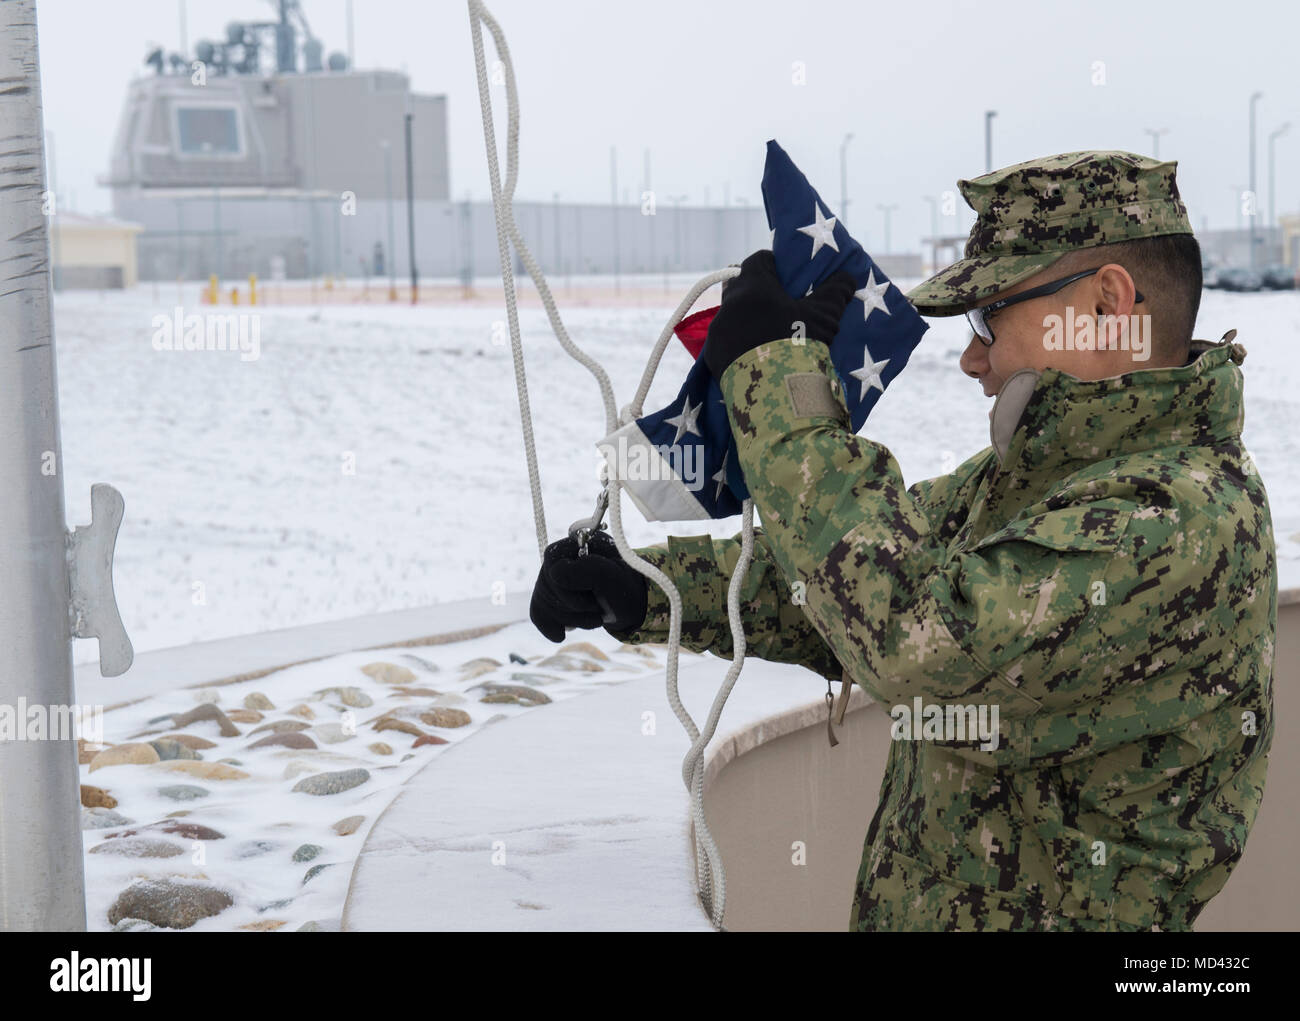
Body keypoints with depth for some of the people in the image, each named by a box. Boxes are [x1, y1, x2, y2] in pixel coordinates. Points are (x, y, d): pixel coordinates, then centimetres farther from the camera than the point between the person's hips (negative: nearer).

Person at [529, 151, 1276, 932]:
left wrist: (778, 376, -25)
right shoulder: (1037, 469, 8)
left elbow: (922, 637, -32)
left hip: (1053, 912, -8)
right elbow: (876, 567, 15)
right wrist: (649, 589, 2)